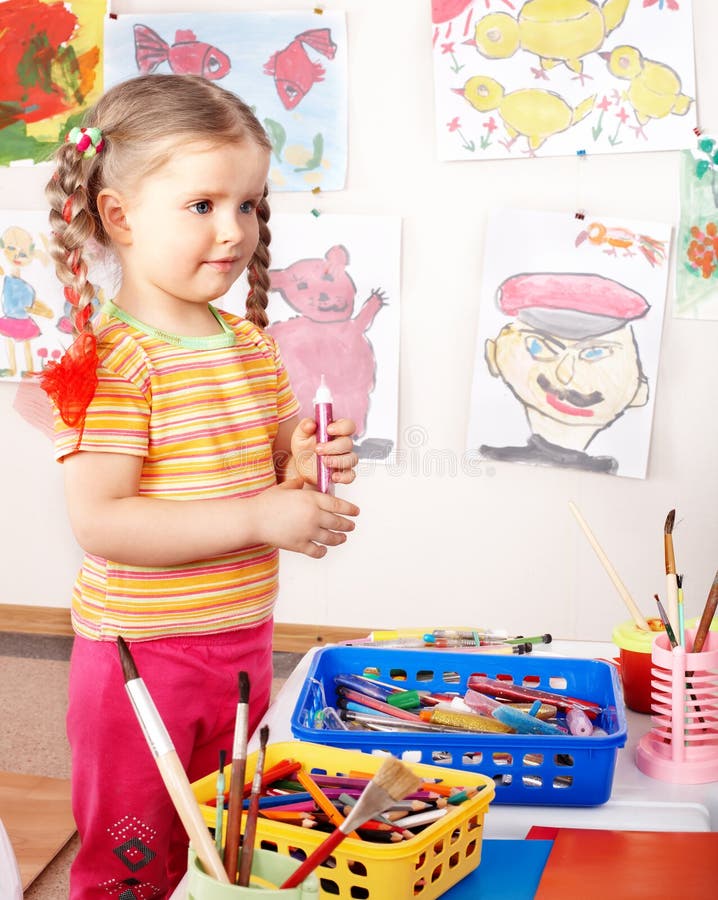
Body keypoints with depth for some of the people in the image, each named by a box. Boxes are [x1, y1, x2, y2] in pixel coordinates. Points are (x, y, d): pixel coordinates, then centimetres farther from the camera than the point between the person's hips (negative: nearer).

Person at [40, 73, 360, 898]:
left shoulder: (253, 345, 6)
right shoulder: (112, 362, -18)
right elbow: (99, 522, -26)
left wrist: (308, 470, -6)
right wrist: (260, 518, -27)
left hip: (245, 644, 7)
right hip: (142, 653, -7)